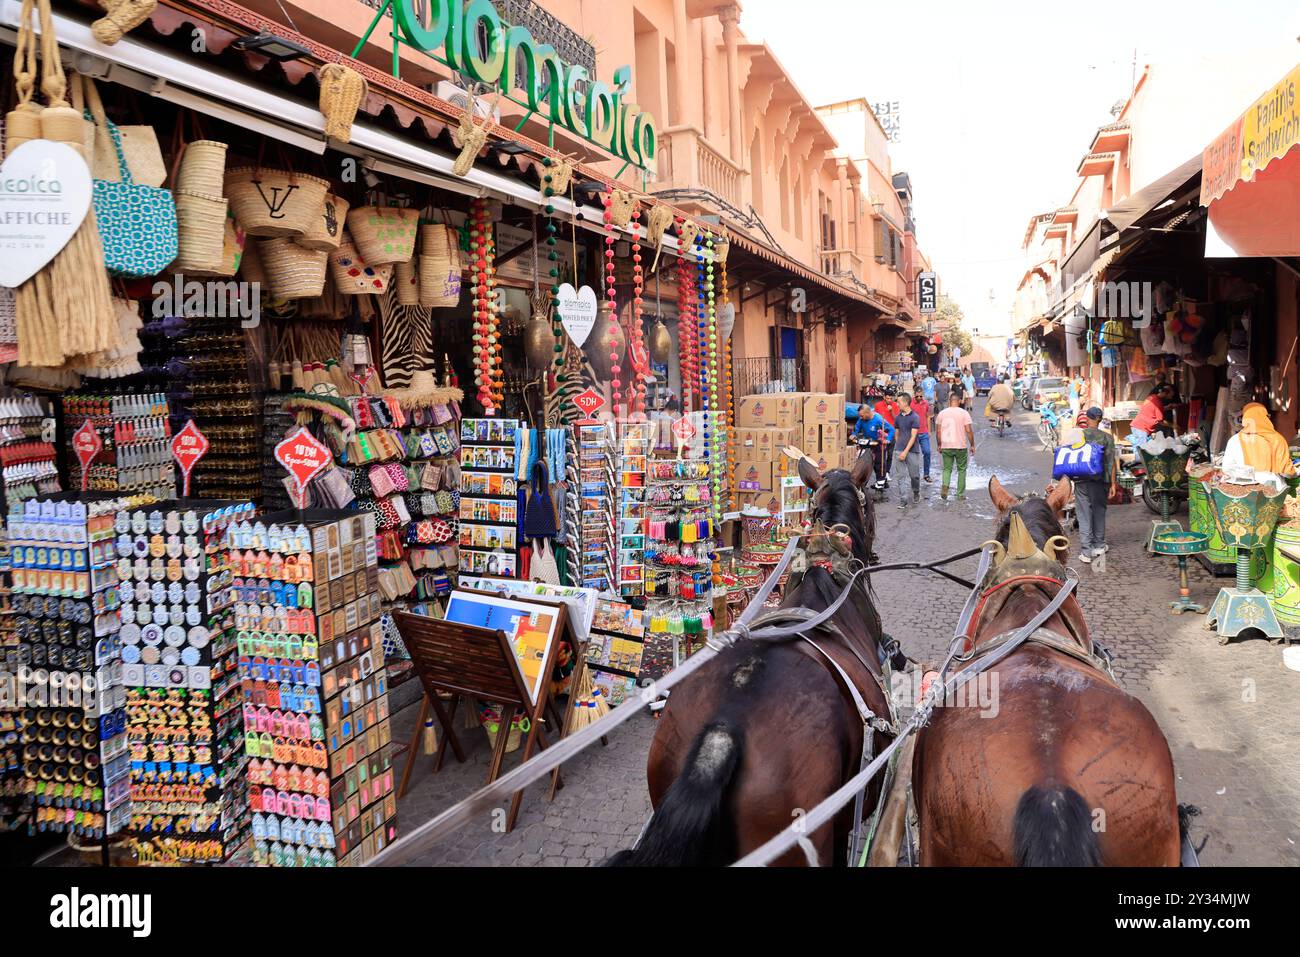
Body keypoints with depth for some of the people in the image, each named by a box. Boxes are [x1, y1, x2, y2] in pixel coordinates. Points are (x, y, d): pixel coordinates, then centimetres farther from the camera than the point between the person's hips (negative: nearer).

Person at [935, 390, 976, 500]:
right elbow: (969, 430, -9)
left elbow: (938, 431, 4)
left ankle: (945, 485, -16)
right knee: (961, 470, 12)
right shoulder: (964, 413, -6)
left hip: (946, 447, 2)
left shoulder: (942, 413, 2)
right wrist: (972, 445, 1)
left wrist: (939, 445, 14)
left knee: (947, 469, 11)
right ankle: (960, 494, 15)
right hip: (961, 446, -2)